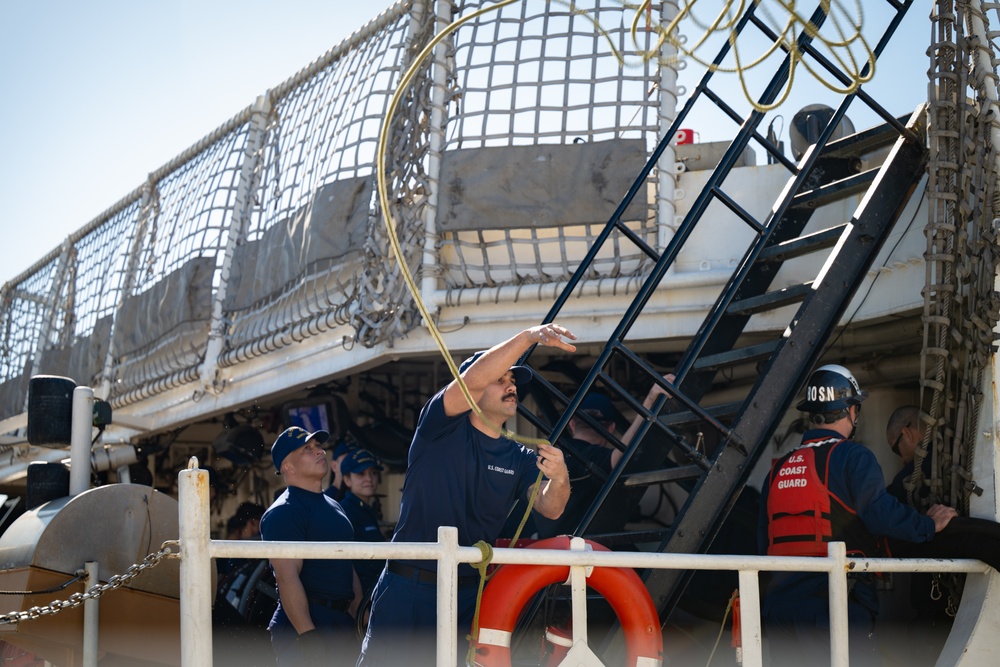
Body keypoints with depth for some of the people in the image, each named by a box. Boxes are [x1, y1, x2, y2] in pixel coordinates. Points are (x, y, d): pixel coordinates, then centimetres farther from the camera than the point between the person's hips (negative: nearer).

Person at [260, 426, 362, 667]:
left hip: (342, 622, 9)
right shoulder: (283, 512, -11)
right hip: (304, 625, -9)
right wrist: (307, 635, -26)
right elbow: (287, 577, -20)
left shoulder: (333, 506, 19)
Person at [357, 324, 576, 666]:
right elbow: (473, 378, -18)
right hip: (406, 589, -3)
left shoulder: (519, 458, 9)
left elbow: (549, 509, -6)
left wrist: (559, 479, -29)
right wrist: (529, 336, -27)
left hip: (468, 597, 3)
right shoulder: (442, 428, 0)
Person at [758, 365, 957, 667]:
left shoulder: (778, 469, 16)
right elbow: (882, 513, -14)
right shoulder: (853, 456, -4)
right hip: (834, 605, -6)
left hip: (778, 604, 6)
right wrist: (930, 525, 2)